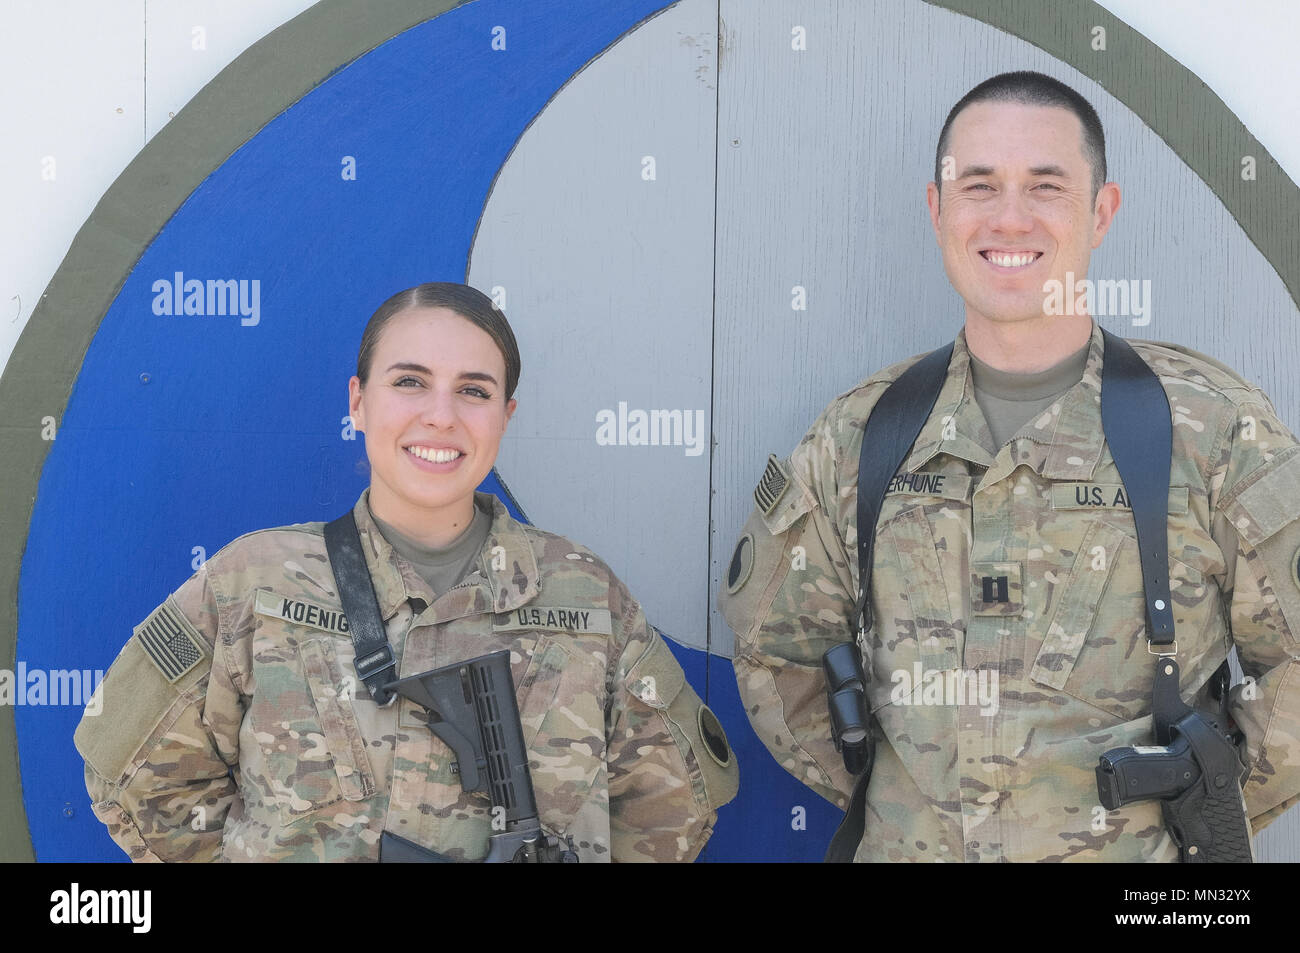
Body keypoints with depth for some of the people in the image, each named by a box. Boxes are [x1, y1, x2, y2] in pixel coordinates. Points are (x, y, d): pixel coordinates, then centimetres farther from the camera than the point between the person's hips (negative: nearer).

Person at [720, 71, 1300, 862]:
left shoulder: (1213, 427, -7)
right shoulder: (860, 436, 0)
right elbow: (773, 648, 10)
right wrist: (876, 795, 5)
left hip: (1134, 854, -2)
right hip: (906, 844, 2)